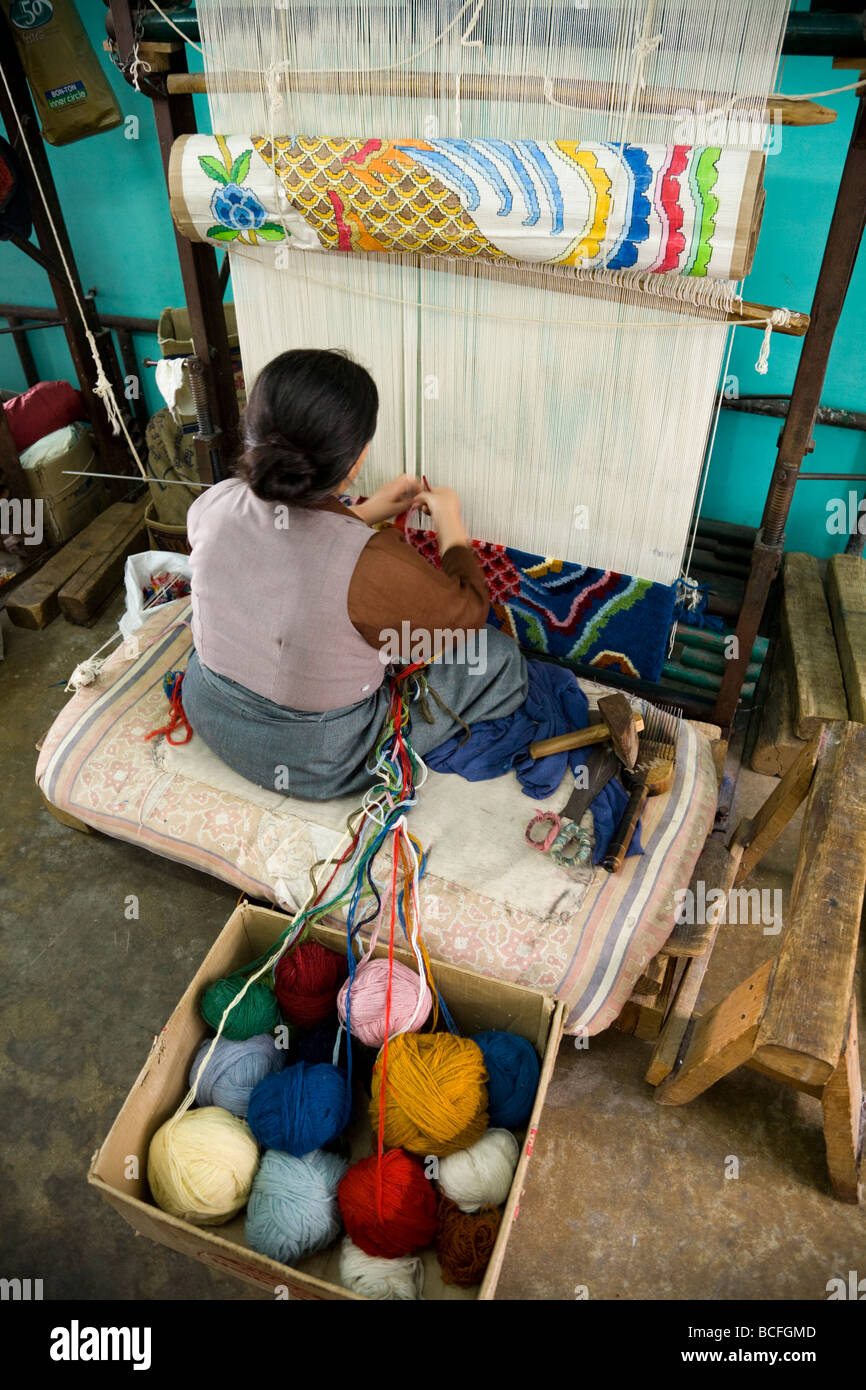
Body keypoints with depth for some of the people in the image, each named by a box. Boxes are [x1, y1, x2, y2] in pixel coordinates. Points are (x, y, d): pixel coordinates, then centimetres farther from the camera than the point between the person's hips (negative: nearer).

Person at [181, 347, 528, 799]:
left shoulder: (212, 504, -17)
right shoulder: (373, 564, -36)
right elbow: (467, 616, -15)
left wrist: (366, 513, 7)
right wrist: (451, 525, 0)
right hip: (314, 765, -6)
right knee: (501, 657, 4)